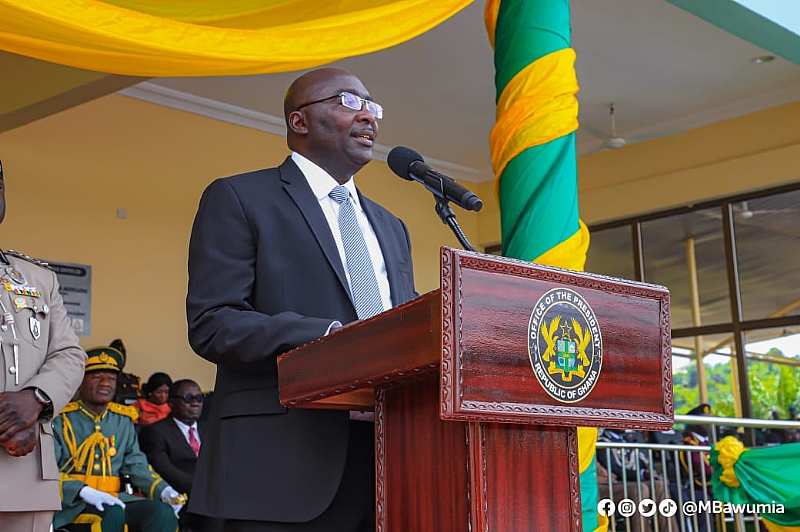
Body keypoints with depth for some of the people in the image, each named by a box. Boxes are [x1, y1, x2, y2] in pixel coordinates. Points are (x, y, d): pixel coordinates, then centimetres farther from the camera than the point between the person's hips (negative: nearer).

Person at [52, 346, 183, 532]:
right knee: (113, 513, -37)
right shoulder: (60, 419, 1)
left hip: (114, 499, 5)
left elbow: (136, 464, 12)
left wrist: (163, 489, -9)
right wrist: (84, 491, -27)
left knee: (163, 512, -24)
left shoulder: (123, 419, 17)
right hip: (71, 504, -5)